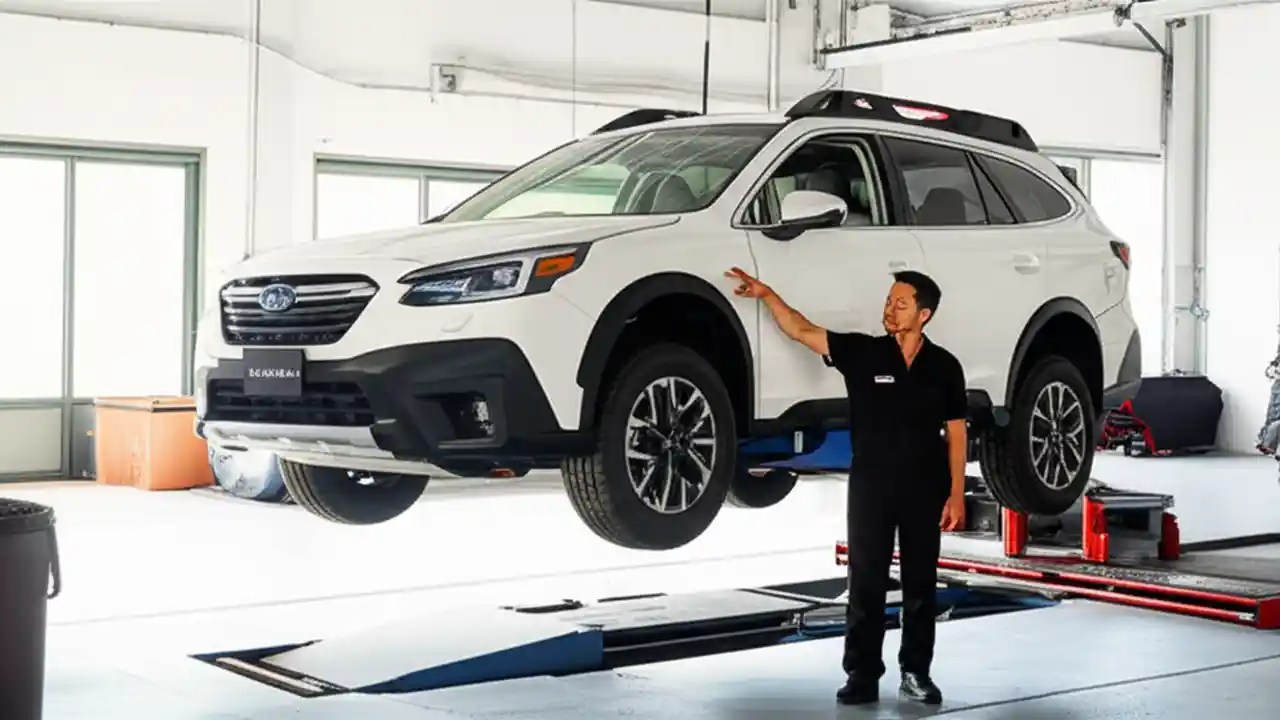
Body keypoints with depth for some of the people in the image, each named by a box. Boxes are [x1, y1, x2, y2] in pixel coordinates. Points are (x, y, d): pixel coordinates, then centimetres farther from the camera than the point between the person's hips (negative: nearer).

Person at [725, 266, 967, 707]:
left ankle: (916, 673, 17)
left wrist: (957, 494, -3)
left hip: (924, 489, 1)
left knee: (921, 583, 7)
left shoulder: (944, 366, -1)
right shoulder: (862, 352, -3)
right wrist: (767, 294, -17)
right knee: (866, 583, 3)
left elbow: (955, 434, 2)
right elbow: (801, 331, -5)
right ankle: (862, 675, 9)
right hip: (870, 486, 0)